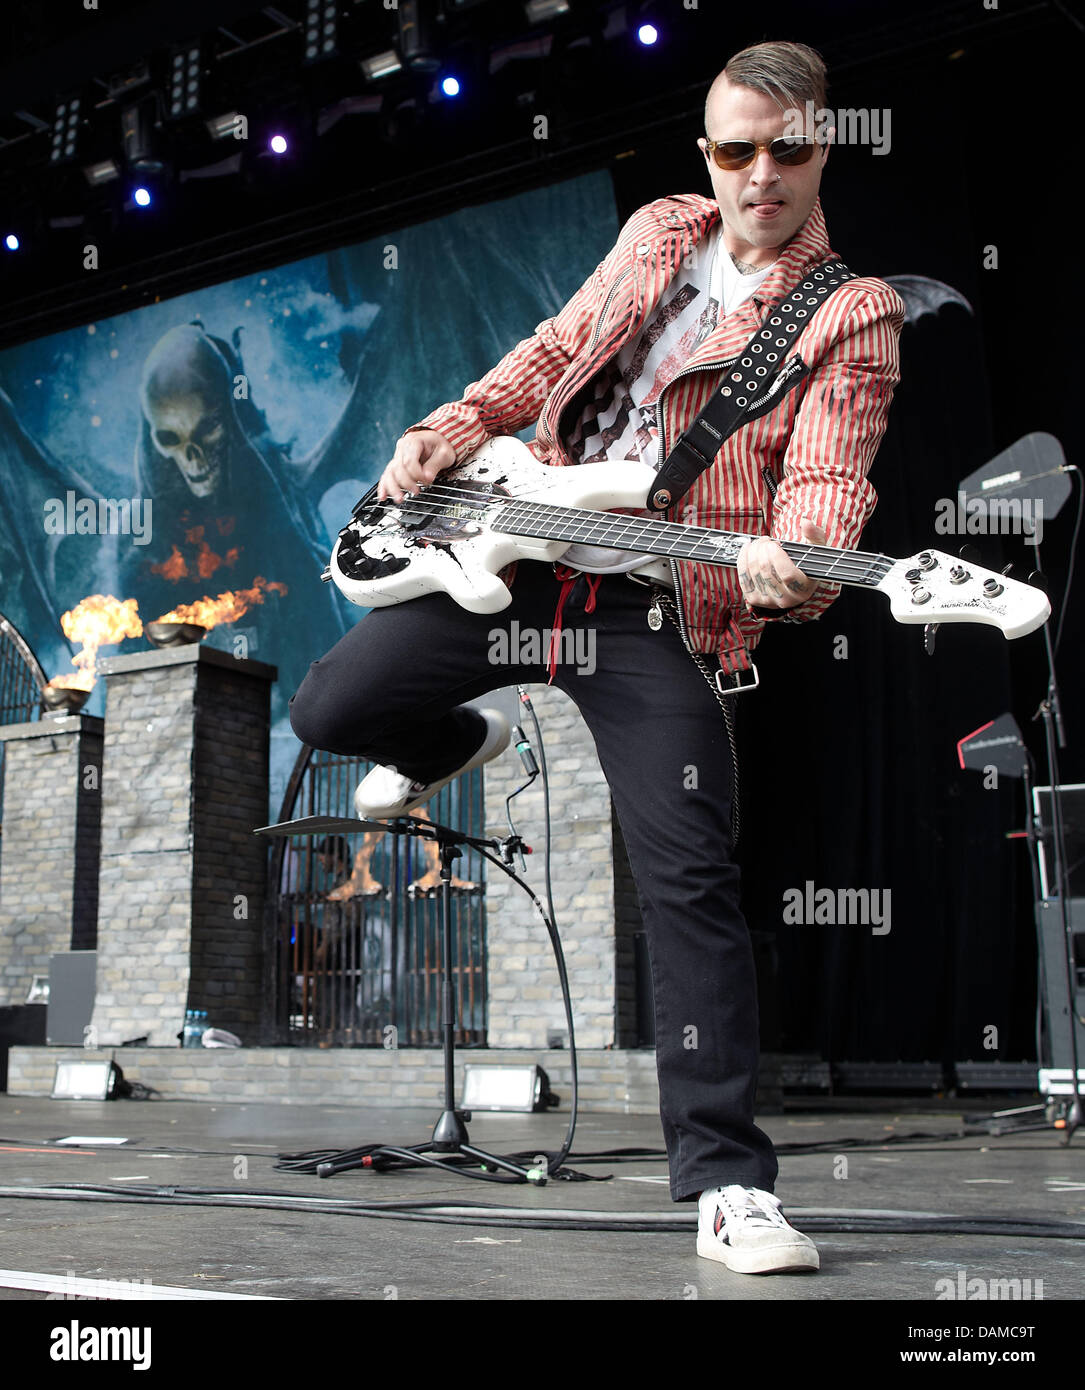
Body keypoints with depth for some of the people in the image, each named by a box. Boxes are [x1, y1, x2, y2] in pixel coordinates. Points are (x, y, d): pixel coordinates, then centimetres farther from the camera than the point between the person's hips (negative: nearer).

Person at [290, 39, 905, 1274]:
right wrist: (452, 431, 9)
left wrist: (791, 565, -39)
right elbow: (554, 352, 23)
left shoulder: (851, 316, -3)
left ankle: (727, 1180, -5)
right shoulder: (659, 232, 12)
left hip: (655, 606, -5)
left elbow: (827, 481, -16)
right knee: (331, 710, 3)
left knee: (690, 880, -14)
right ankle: (458, 741, 41)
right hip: (518, 549, 5)